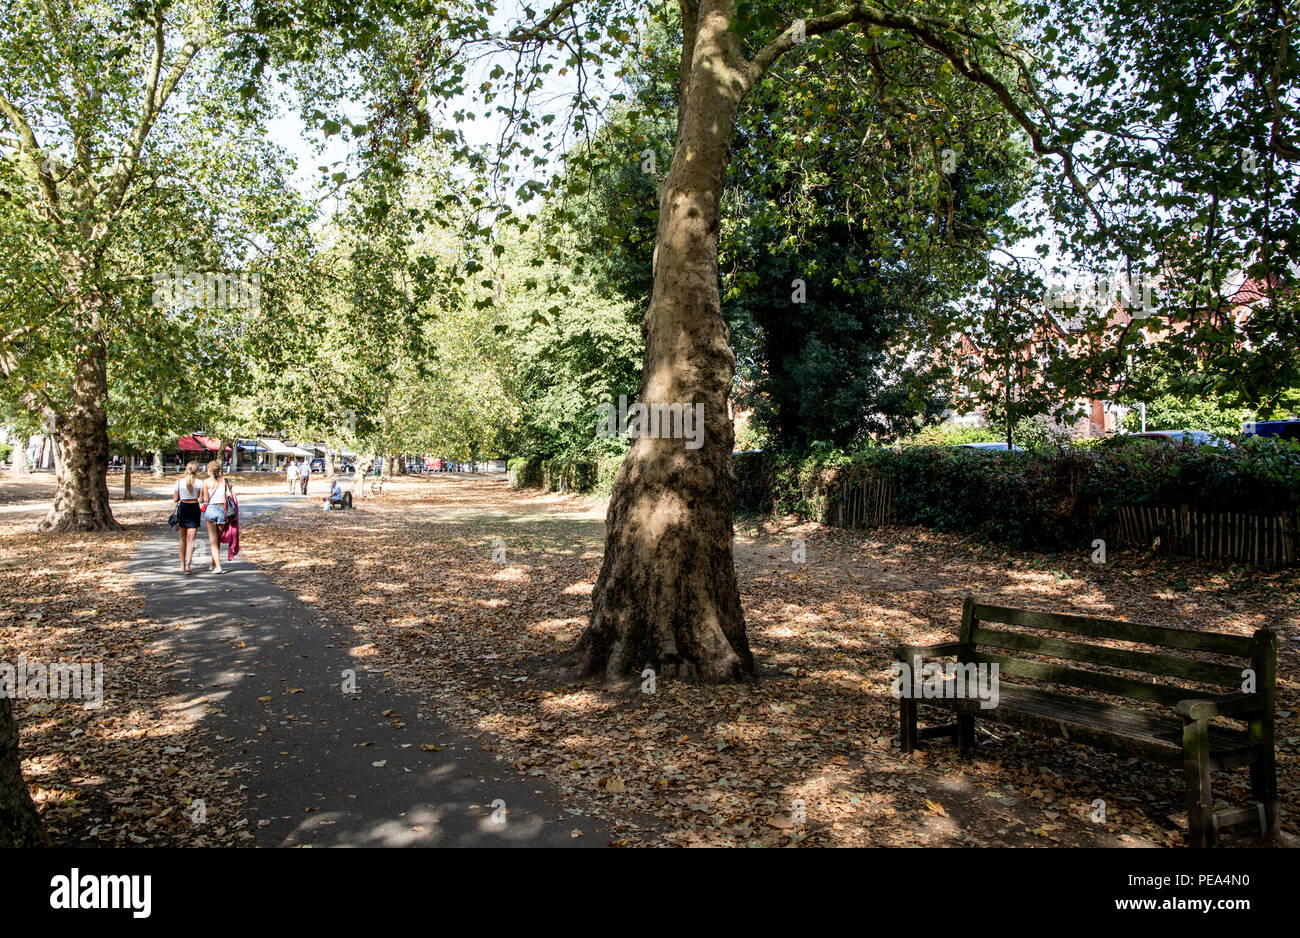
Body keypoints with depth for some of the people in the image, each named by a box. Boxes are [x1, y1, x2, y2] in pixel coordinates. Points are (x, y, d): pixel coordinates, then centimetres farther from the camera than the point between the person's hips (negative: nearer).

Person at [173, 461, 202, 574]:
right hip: (194, 508, -1)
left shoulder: (179, 482, -2)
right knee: (190, 540, 0)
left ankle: (182, 565, 17)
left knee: (182, 539, 13)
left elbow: (175, 499, 0)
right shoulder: (199, 483, -4)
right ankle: (188, 565, -12)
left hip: (183, 507, 1)